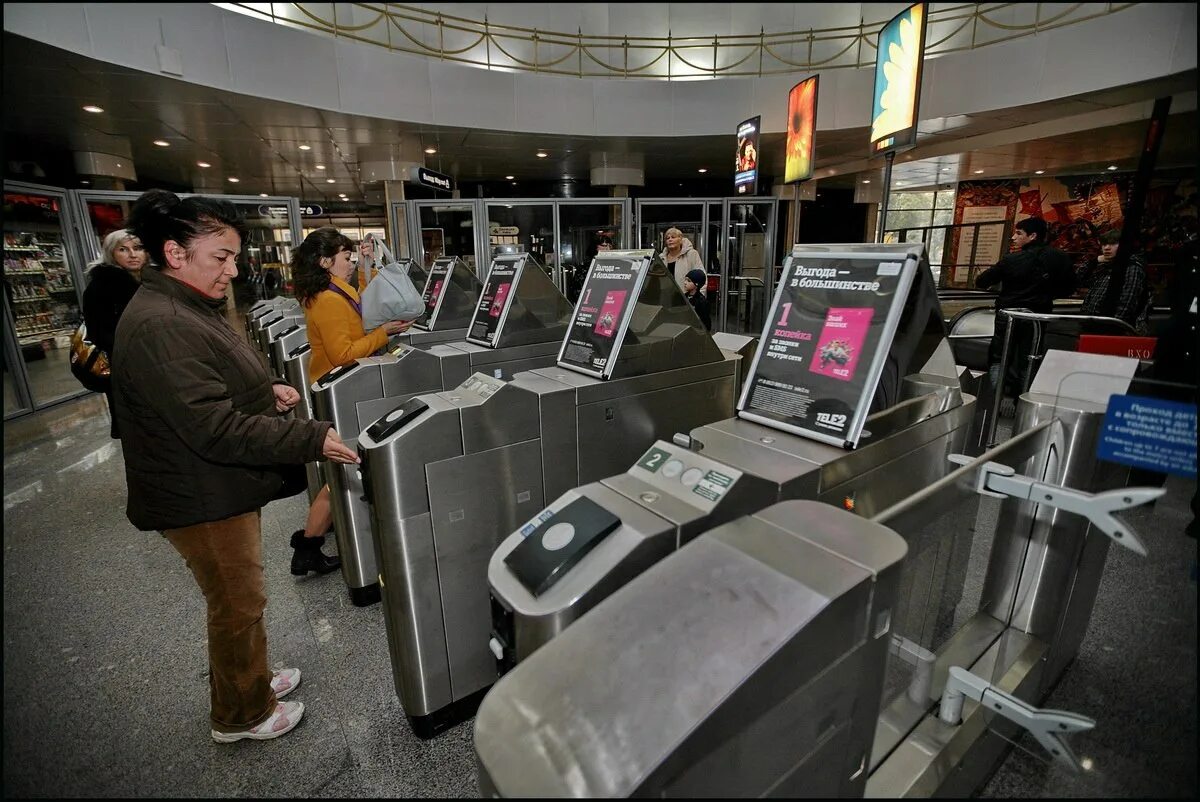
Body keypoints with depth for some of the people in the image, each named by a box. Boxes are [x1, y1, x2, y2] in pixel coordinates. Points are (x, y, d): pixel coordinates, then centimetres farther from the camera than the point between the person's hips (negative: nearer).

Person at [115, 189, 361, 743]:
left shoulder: (188, 307, 7)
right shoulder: (158, 326, -27)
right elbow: (216, 429, -30)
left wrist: (265, 390, 4)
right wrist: (312, 440, -29)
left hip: (224, 489, 10)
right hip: (202, 500, -10)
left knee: (238, 599, 25)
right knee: (238, 606, 9)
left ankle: (248, 679, 46)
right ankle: (242, 715, 32)